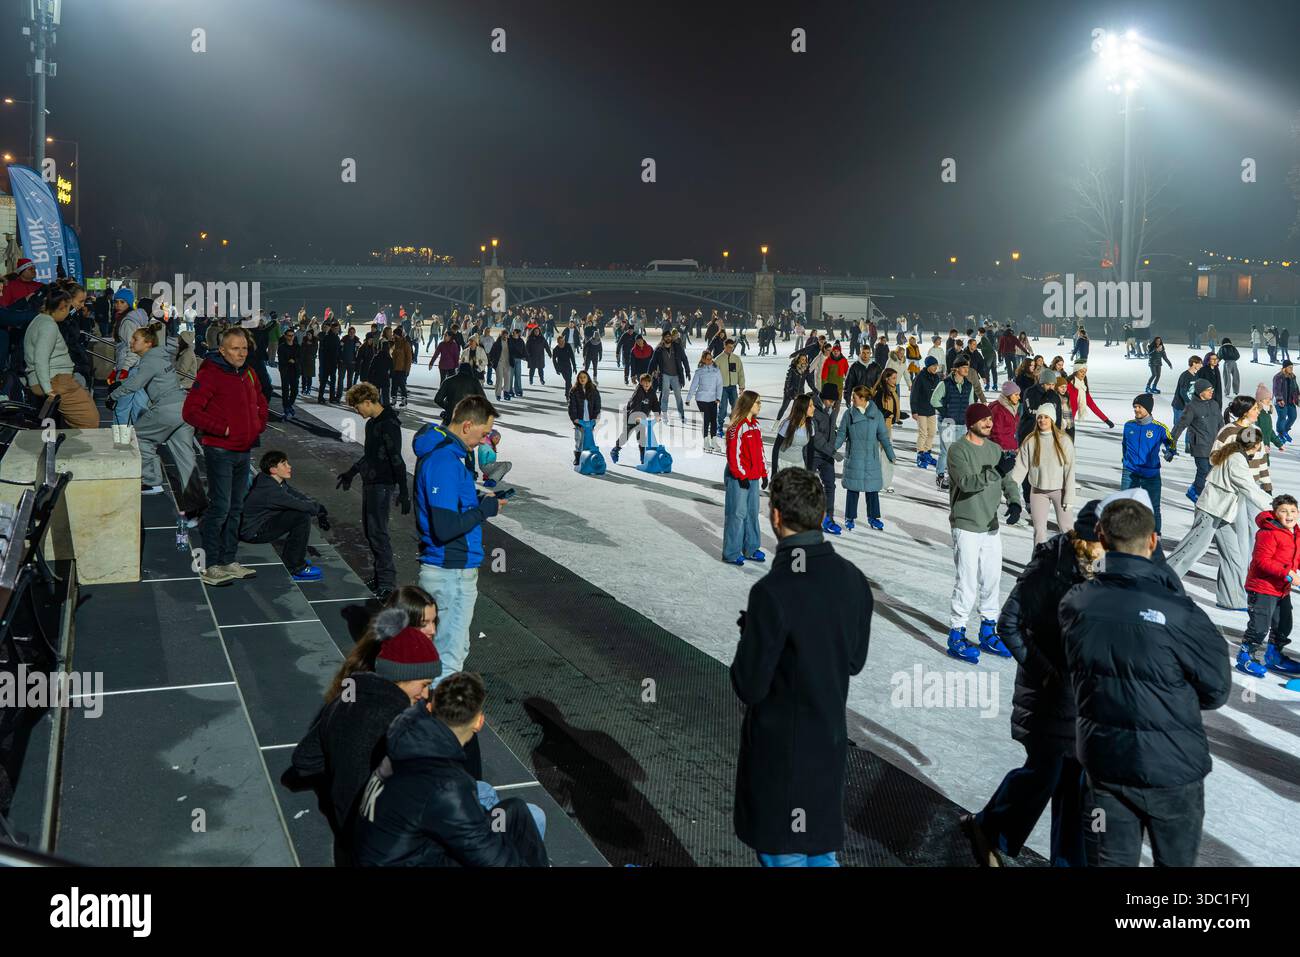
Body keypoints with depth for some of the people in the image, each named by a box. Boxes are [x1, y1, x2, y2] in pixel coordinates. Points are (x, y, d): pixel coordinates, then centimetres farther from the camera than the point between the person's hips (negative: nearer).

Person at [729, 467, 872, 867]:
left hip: (780, 747, -6)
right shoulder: (853, 579, -5)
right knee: (821, 851, 21)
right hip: (831, 739, 6)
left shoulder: (772, 592, -25)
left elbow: (750, 687, -20)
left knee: (783, 854, 12)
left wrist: (749, 636, -1)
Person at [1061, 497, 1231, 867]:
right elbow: (1216, 691, -9)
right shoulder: (1180, 615, -23)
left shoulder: (1075, 603, -10)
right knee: (1176, 861, 18)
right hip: (1171, 767, -3)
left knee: (1110, 862, 14)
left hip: (1102, 759, 4)